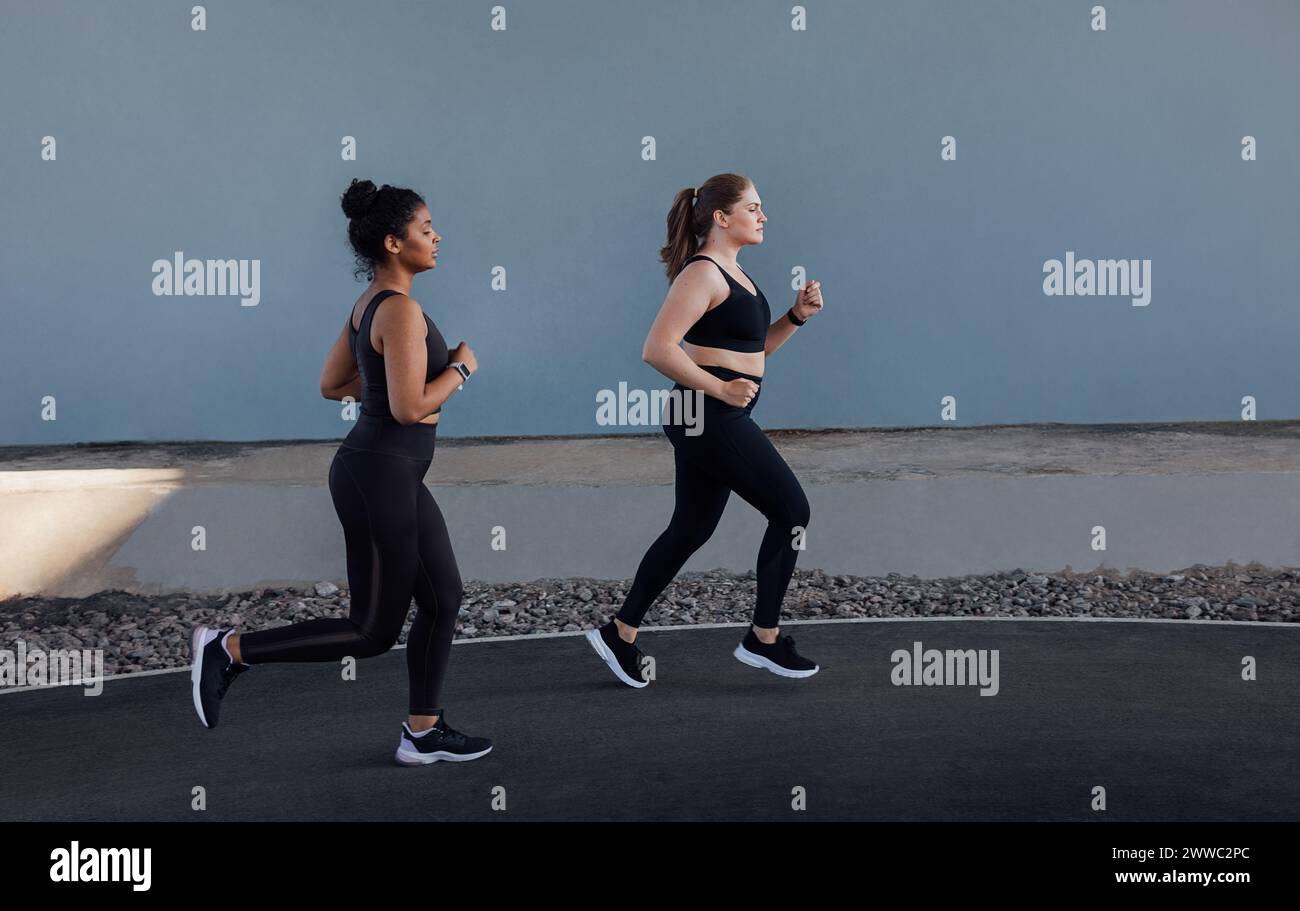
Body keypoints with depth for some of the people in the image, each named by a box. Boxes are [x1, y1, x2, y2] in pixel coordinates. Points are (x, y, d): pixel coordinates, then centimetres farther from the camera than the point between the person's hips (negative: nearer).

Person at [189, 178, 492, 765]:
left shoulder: (369, 304, 10)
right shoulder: (401, 310, -19)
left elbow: (331, 384, 17)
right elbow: (410, 408, -24)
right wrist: (459, 369, -10)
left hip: (395, 476, 10)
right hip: (380, 475, -10)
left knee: (443, 600, 14)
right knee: (372, 632, 1)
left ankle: (423, 734, 22)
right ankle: (227, 649, 5)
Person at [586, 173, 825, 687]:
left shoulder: (732, 274, 16)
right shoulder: (702, 273, -14)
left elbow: (754, 349, 23)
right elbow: (657, 349, -23)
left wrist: (796, 316, 8)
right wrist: (720, 388, -21)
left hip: (713, 419, 10)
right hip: (711, 417, -10)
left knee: (692, 529, 13)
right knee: (791, 511, -3)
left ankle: (620, 633, 20)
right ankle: (763, 639, 7)